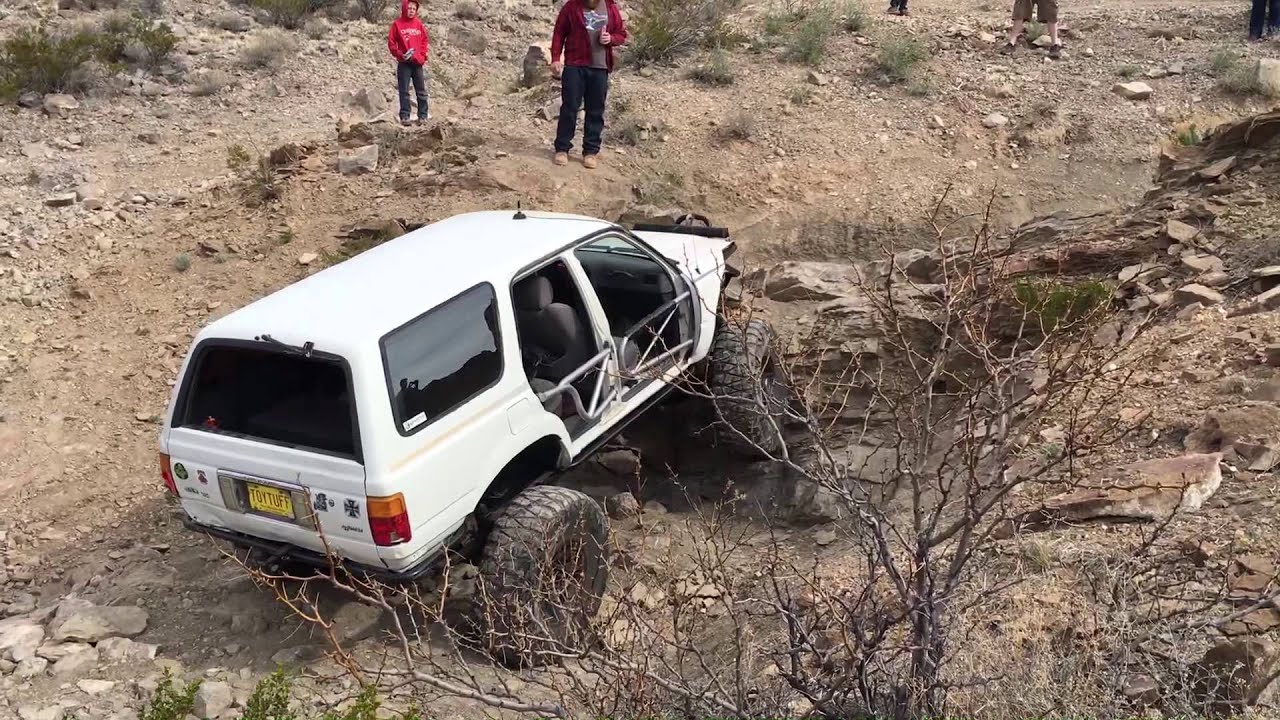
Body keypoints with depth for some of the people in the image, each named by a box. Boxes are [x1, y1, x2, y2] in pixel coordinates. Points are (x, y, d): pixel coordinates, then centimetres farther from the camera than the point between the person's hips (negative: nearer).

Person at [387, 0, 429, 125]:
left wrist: (421, 55, -2)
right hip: (404, 63, -3)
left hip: (417, 62, 3)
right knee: (404, 91, -1)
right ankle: (404, 116, 2)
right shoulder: (397, 24, 0)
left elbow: (425, 40, 10)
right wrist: (400, 55, -12)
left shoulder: (419, 23, 8)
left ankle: (423, 116, 11)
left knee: (421, 91, 5)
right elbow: (391, 42, 0)